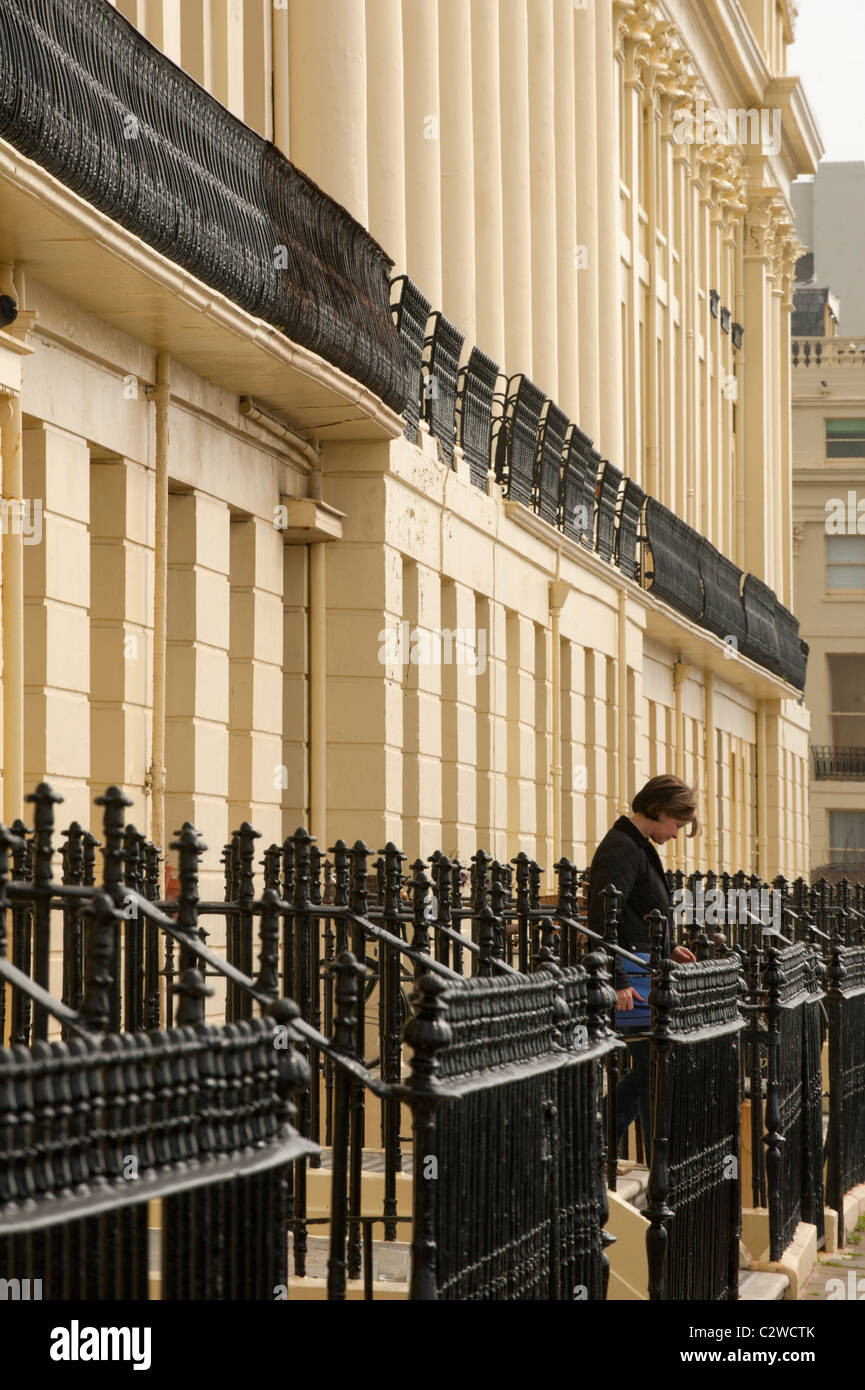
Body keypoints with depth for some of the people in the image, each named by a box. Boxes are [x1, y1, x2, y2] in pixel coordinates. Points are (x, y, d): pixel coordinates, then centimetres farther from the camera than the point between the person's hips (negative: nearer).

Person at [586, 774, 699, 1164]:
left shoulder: (639, 847, 17)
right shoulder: (620, 849, -15)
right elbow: (602, 920, -22)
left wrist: (667, 949, 20)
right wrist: (618, 981, -25)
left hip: (644, 975, 10)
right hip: (630, 981, -10)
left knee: (646, 1070, 13)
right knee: (654, 1070, -4)